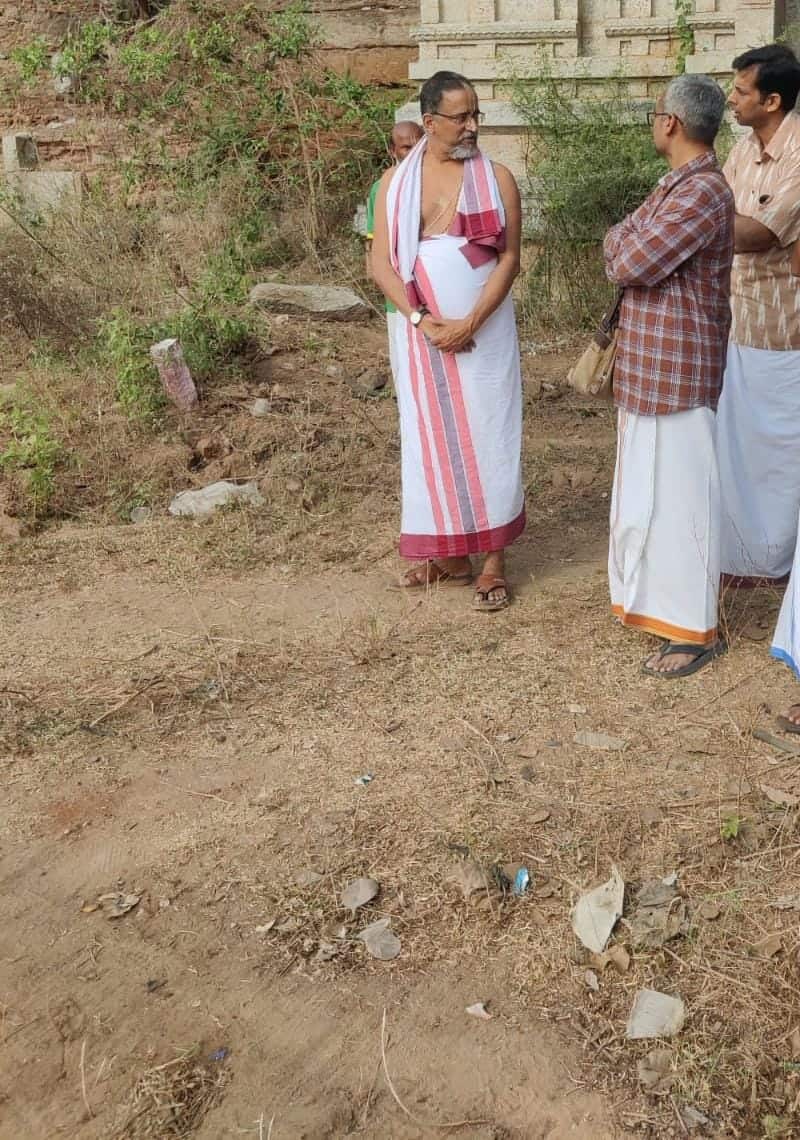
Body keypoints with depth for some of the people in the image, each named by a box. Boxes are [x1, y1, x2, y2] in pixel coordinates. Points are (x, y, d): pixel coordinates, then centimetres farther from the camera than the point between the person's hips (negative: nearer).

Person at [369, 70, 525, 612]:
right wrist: (423, 319, -14)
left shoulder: (497, 178, -1)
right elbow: (382, 264, 0)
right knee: (432, 437, 8)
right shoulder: (396, 181, 4)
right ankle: (450, 554, 20)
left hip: (484, 333, -2)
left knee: (486, 436, 0)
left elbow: (510, 260, -5)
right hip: (422, 335, 2)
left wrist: (470, 322, -16)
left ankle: (494, 561, 8)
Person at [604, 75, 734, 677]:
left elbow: (629, 263, -23)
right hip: (653, 365, 11)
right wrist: (632, 239, -3)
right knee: (654, 485, 19)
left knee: (680, 492, -4)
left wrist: (625, 236, -5)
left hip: (677, 367, -11)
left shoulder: (702, 192, -20)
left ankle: (697, 629, 6)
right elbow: (623, 254, 16)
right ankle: (663, 594, 35)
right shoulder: (680, 184, 14)